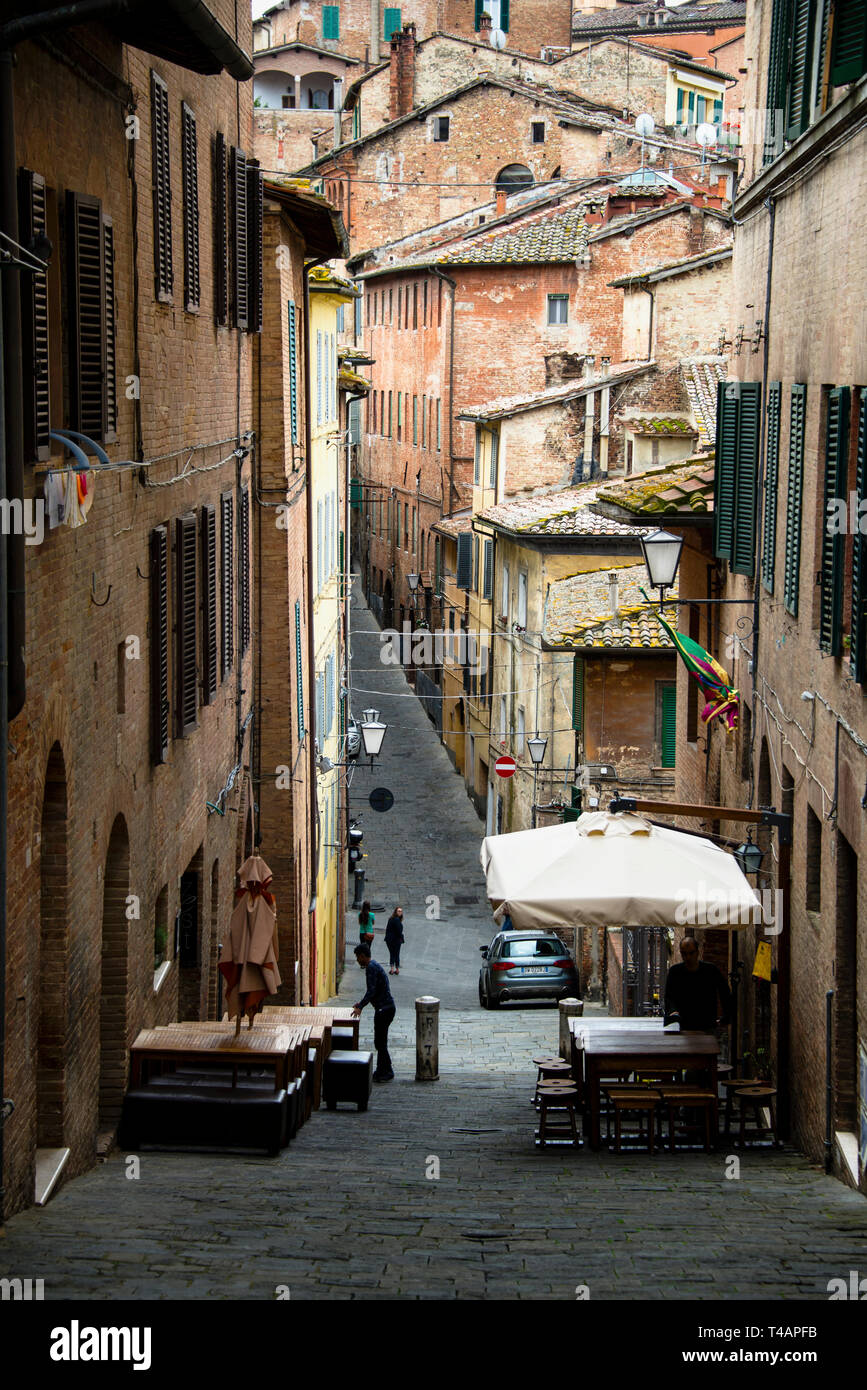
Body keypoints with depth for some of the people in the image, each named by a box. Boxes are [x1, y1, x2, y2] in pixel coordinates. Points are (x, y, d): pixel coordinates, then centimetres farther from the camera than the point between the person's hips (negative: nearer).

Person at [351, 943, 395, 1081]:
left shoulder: (371, 967, -16)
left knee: (380, 1042, -5)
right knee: (380, 1042, 15)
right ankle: (382, 1071, 21)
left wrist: (360, 1007, -27)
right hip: (387, 1007, 10)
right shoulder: (374, 965, 16)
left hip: (384, 1009, -10)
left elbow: (372, 991, -24)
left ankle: (387, 1073, -1)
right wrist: (361, 1003, 26)